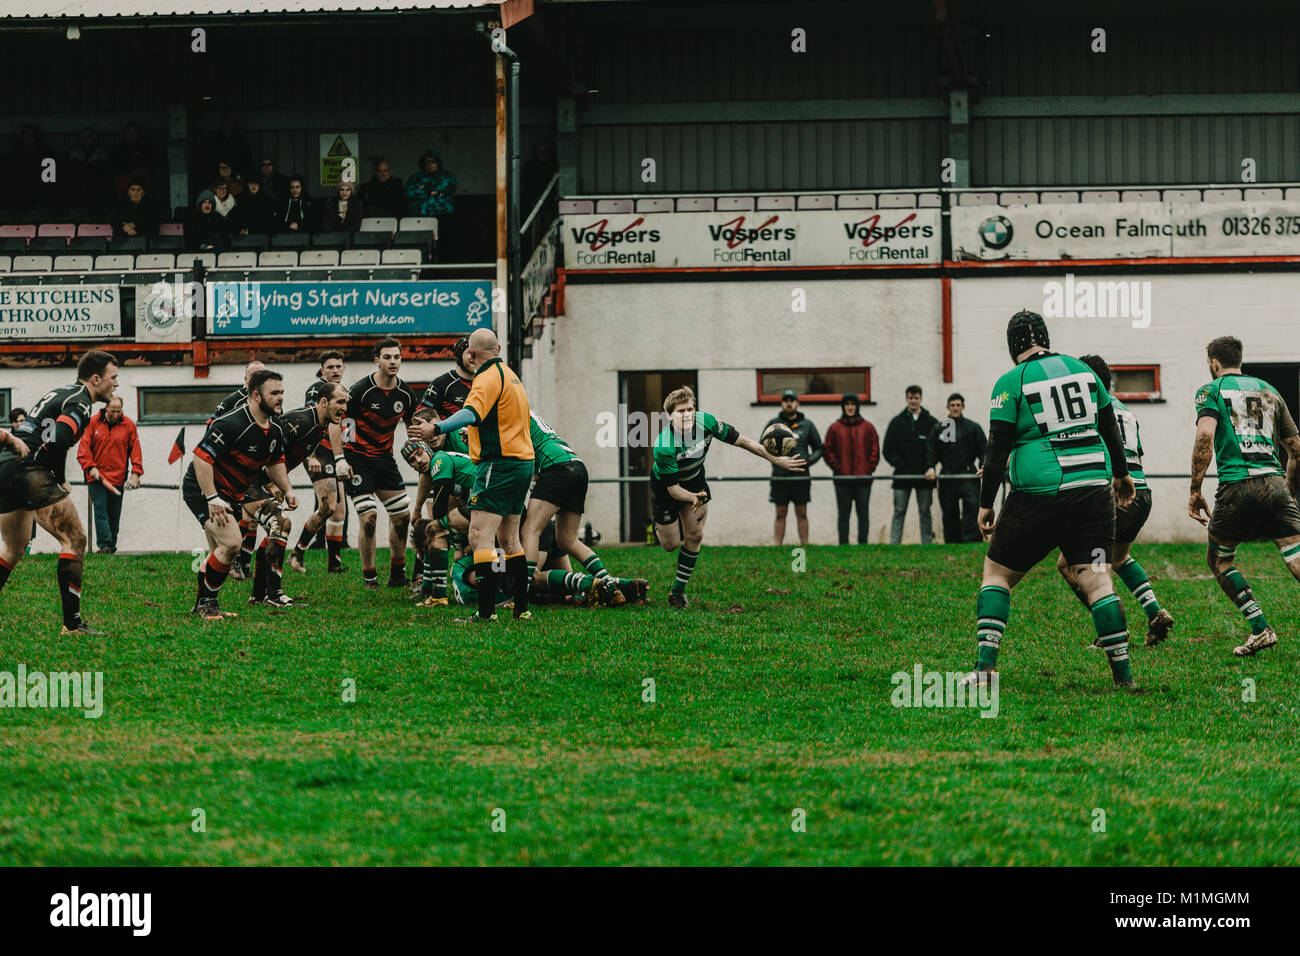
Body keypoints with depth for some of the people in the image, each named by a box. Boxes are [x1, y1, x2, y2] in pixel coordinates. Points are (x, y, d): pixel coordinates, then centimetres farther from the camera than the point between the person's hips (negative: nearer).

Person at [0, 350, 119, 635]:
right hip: (27, 469, -10)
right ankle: (72, 623, -10)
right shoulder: (80, 402, -7)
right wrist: (60, 480, -9)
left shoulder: (62, 393, 25)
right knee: (74, 538, -5)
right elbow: (56, 440, -22)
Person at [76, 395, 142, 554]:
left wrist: (136, 472, -1)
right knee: (100, 511, -12)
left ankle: (112, 546, 16)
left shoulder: (128, 425, 5)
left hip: (118, 479, 1)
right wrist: (90, 467, -12)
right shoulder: (93, 423, 1)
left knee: (114, 515, 5)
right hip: (97, 476, -1)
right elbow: (83, 448, 0)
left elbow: (135, 450, 8)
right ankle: (104, 545, -18)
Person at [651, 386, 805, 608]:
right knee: (671, 544, 3)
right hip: (664, 486, -4)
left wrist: (775, 459, -7)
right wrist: (694, 498, -50)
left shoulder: (706, 422, -26)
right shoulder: (663, 448, -38)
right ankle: (660, 528, 41)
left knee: (695, 536, -3)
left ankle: (678, 590, 12)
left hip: (695, 481, 4)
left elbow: (740, 440, -12)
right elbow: (672, 488, -30)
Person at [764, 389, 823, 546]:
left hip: (801, 476, 0)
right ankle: (778, 548, 3)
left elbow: (819, 448, 12)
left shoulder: (807, 425, 9)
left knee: (802, 514, 3)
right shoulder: (773, 424, 7)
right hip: (780, 477, 0)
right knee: (781, 514, 1)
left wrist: (808, 461, -7)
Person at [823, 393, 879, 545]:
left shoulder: (867, 427, 7)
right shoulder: (835, 428, 6)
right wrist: (837, 468, -6)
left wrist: (869, 469, -4)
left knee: (863, 514, 2)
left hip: (863, 479, 0)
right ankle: (843, 546, 3)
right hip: (842, 479, 0)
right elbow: (828, 450, 5)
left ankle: (863, 544, 6)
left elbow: (874, 450, 7)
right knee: (844, 515, 1)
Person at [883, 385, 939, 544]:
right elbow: (888, 449, 5)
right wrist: (898, 464, -8)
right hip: (903, 475, 0)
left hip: (924, 476, 0)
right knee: (899, 513, 0)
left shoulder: (931, 422, 5)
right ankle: (893, 545, -1)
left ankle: (927, 545, 8)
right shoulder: (897, 422, 6)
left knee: (925, 513, 5)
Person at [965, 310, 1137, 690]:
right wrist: (1121, 475, 34)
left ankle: (985, 666, 0)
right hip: (1093, 491, 3)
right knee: (1097, 580, 2)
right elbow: (1110, 430, 19)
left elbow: (998, 452, -5)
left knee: (997, 572, 10)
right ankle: (1123, 673, -5)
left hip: (1038, 495, -3)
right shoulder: (1083, 370, 10)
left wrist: (986, 503, 3)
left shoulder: (1011, 382, -3)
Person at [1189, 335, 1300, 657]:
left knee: (1218, 559, 17)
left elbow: (1205, 436, -11)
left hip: (1237, 485, -3)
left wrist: (1195, 491, -7)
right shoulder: (1268, 391, 22)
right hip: (1274, 483, 3)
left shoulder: (1212, 390, 8)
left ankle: (1261, 629, 6)